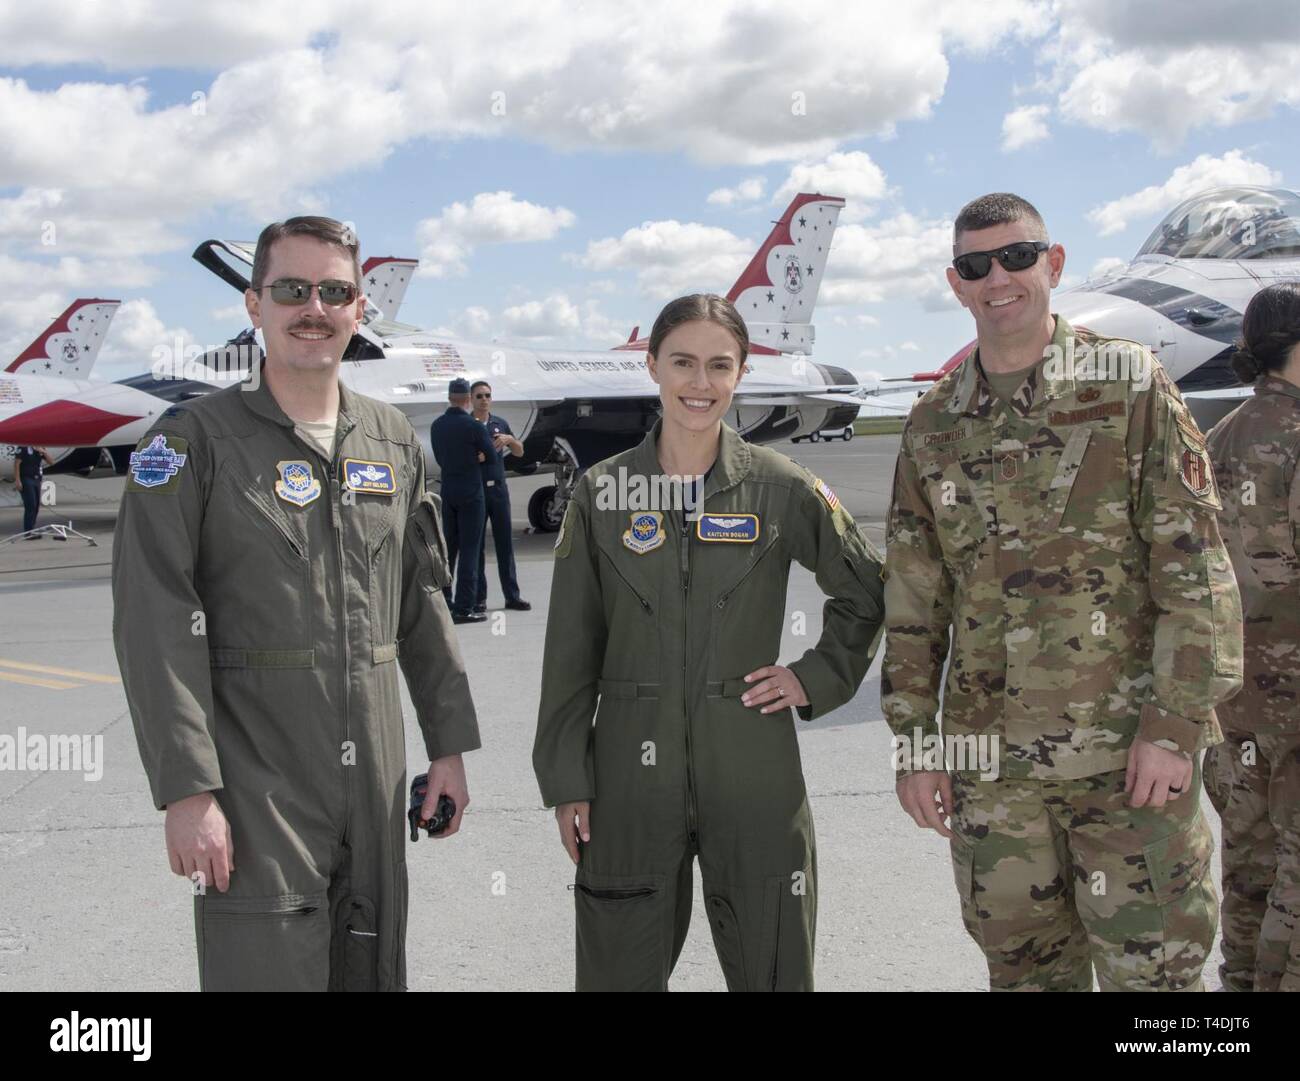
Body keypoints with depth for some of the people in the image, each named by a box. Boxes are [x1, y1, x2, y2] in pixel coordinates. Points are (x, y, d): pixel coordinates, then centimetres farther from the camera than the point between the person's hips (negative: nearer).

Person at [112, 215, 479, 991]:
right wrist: (187, 789, -17)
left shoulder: (394, 441, 10)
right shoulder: (196, 440, -6)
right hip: (255, 784, -5)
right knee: (266, 967, -2)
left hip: (376, 780, 5)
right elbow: (157, 627, -11)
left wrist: (449, 743, 12)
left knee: (375, 969, 13)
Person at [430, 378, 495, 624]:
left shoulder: (437, 426, 5)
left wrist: (473, 456, 4)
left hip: (447, 491, 6)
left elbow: (440, 458, 11)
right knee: (469, 549, -4)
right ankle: (464, 608, -6)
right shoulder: (473, 426, -14)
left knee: (448, 547, 14)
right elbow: (491, 455, -2)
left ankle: (443, 601, 18)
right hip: (470, 493, -6)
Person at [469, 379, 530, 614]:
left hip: (499, 489, 3)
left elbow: (519, 453, 14)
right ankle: (479, 598, 5)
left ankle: (512, 596, 9)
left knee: (505, 543, 5)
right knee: (476, 544, 0)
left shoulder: (500, 423, 11)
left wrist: (509, 439, -6)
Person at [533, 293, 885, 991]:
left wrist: (816, 678, 1)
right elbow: (570, 652, 4)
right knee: (621, 971, 7)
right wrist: (566, 781, 2)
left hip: (752, 770, 0)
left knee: (771, 972, 8)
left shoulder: (781, 489, 0)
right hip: (632, 772, 1)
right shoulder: (602, 494, 2)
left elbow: (865, 592, 13)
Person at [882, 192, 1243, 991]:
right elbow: (913, 601, 11)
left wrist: (1173, 723, -12)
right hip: (987, 755, 4)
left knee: (1151, 965, 2)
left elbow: (1196, 567, -6)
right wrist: (913, 745, 7)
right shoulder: (933, 426, 8)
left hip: (1129, 751, -3)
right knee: (1024, 965, 13)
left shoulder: (1132, 386, -2)